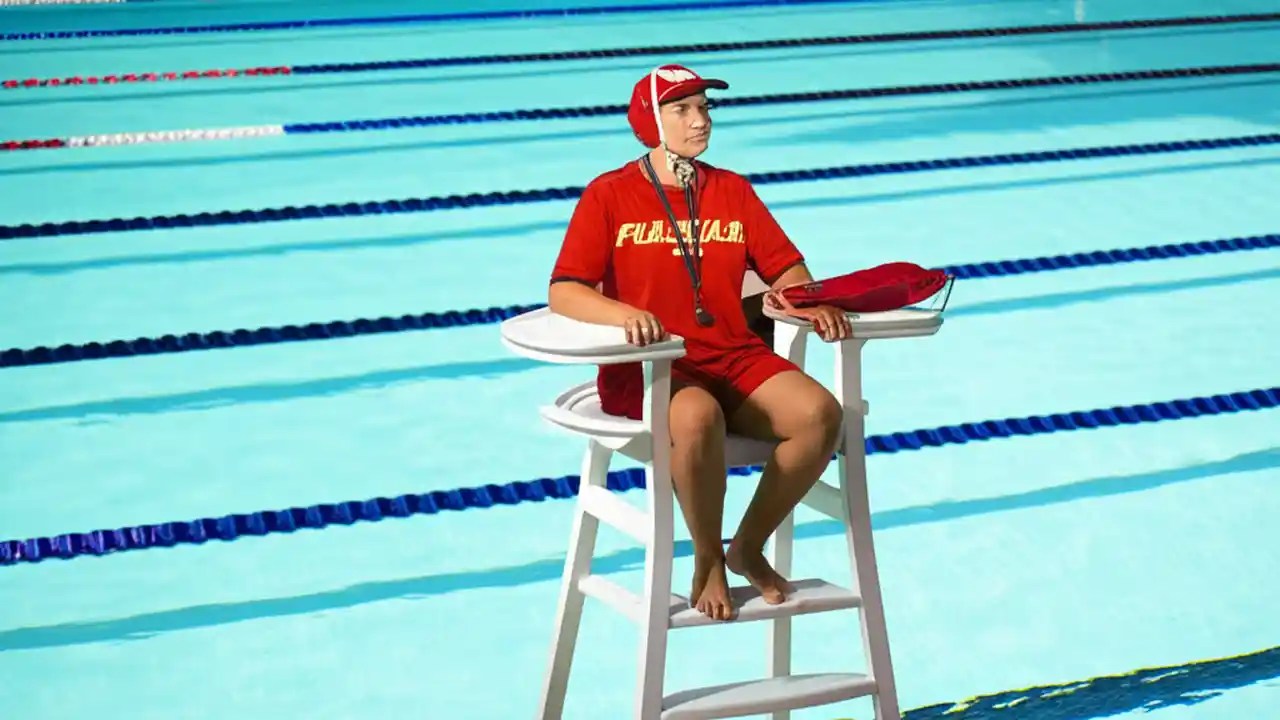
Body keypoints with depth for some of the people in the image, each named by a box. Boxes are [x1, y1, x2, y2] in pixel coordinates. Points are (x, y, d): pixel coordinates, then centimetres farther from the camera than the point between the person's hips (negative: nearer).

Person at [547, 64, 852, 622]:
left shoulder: (733, 191, 13)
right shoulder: (609, 195, -1)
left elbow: (786, 269, 12)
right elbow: (563, 292, -9)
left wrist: (816, 305, -11)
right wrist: (625, 314, -28)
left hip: (734, 357, 5)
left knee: (820, 413, -22)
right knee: (698, 417, -38)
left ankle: (749, 546, 1)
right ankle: (708, 561, -11)